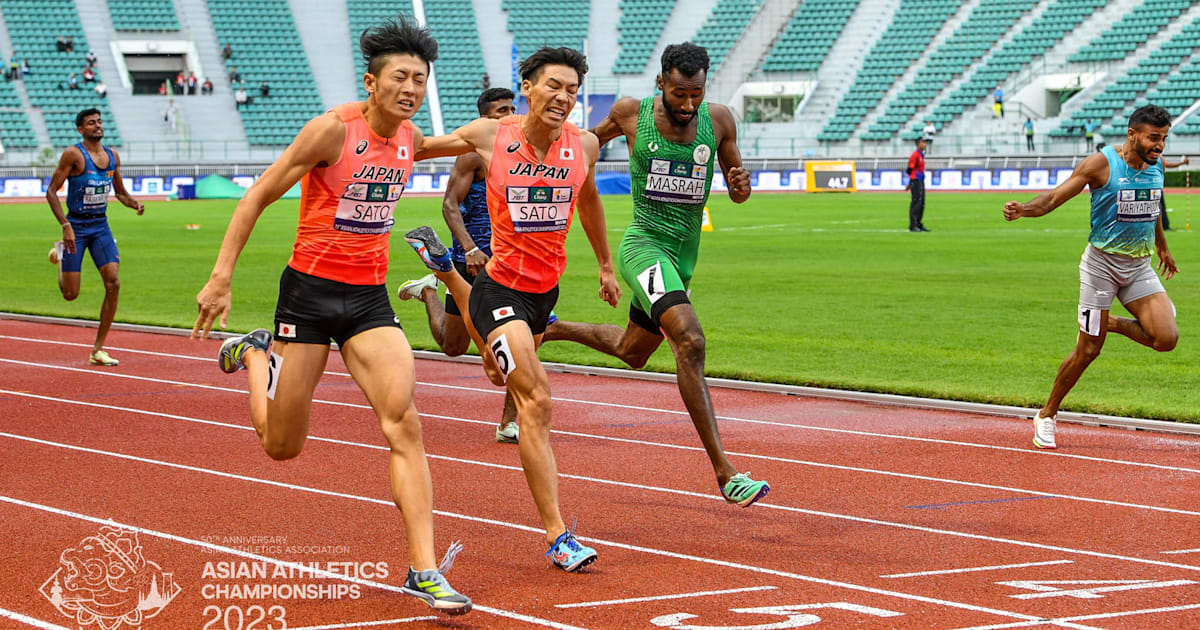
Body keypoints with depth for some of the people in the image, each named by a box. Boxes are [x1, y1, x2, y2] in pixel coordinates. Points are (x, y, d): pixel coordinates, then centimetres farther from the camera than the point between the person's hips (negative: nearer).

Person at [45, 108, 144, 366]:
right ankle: (60, 255, 35)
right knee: (70, 294, -1)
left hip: (101, 226, 4)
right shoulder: (73, 154, -11)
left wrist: (134, 203, -3)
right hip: (76, 226, -4)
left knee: (113, 283, -11)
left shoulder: (112, 156, 6)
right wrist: (65, 226, -21)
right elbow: (51, 191, -12)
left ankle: (98, 350, -2)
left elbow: (120, 191, 19)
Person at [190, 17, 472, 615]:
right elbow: (259, 195, -11)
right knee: (282, 445, 6)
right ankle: (255, 356, 39)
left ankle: (422, 568, -16)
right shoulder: (333, 128, -15)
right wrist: (221, 278, -15)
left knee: (403, 422, -15)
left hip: (369, 298, 4)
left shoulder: (410, 138, 5)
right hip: (310, 292, -4)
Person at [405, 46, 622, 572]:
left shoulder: (584, 145, -3)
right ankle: (557, 535, -18)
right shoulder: (489, 136, -13)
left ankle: (443, 268, 55)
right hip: (502, 286, -6)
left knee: (501, 374, 31)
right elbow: (421, 148, 4)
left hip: (547, 288, 6)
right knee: (536, 400, -19)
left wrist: (605, 264, 27)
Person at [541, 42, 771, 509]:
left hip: (685, 253, 6)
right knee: (690, 340, -27)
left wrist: (740, 184, -17)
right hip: (645, 245, -6)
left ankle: (553, 329, 53)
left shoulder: (718, 120, -3)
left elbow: (738, 196, 5)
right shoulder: (631, 114, -9)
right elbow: (594, 139, 14)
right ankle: (724, 472, -30)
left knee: (632, 352, 24)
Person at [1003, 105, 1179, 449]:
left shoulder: (1156, 164, 5)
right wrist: (1024, 208, -35)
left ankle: (1113, 324, 15)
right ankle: (1047, 415, 15)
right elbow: (1055, 196, -15)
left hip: (1140, 266, 5)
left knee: (1166, 338, -15)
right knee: (1088, 350, -4)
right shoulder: (1101, 163, -13)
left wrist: (1162, 247, 38)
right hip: (1102, 263, -5)